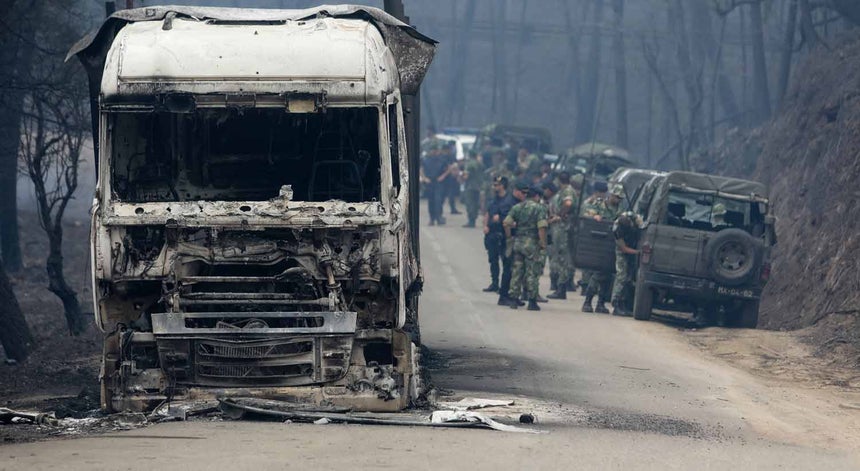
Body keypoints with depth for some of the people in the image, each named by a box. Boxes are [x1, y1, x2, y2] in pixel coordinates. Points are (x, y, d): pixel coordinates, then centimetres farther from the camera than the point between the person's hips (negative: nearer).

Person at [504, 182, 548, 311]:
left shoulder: (516, 207, 8)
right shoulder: (539, 208, -6)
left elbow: (507, 223, 0)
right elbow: (542, 227, -15)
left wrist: (509, 238, 10)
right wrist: (543, 243, -9)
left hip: (517, 242, 5)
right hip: (532, 243, -5)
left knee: (516, 271, 10)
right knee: (532, 272, 0)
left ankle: (514, 299, 11)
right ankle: (532, 301, 0)